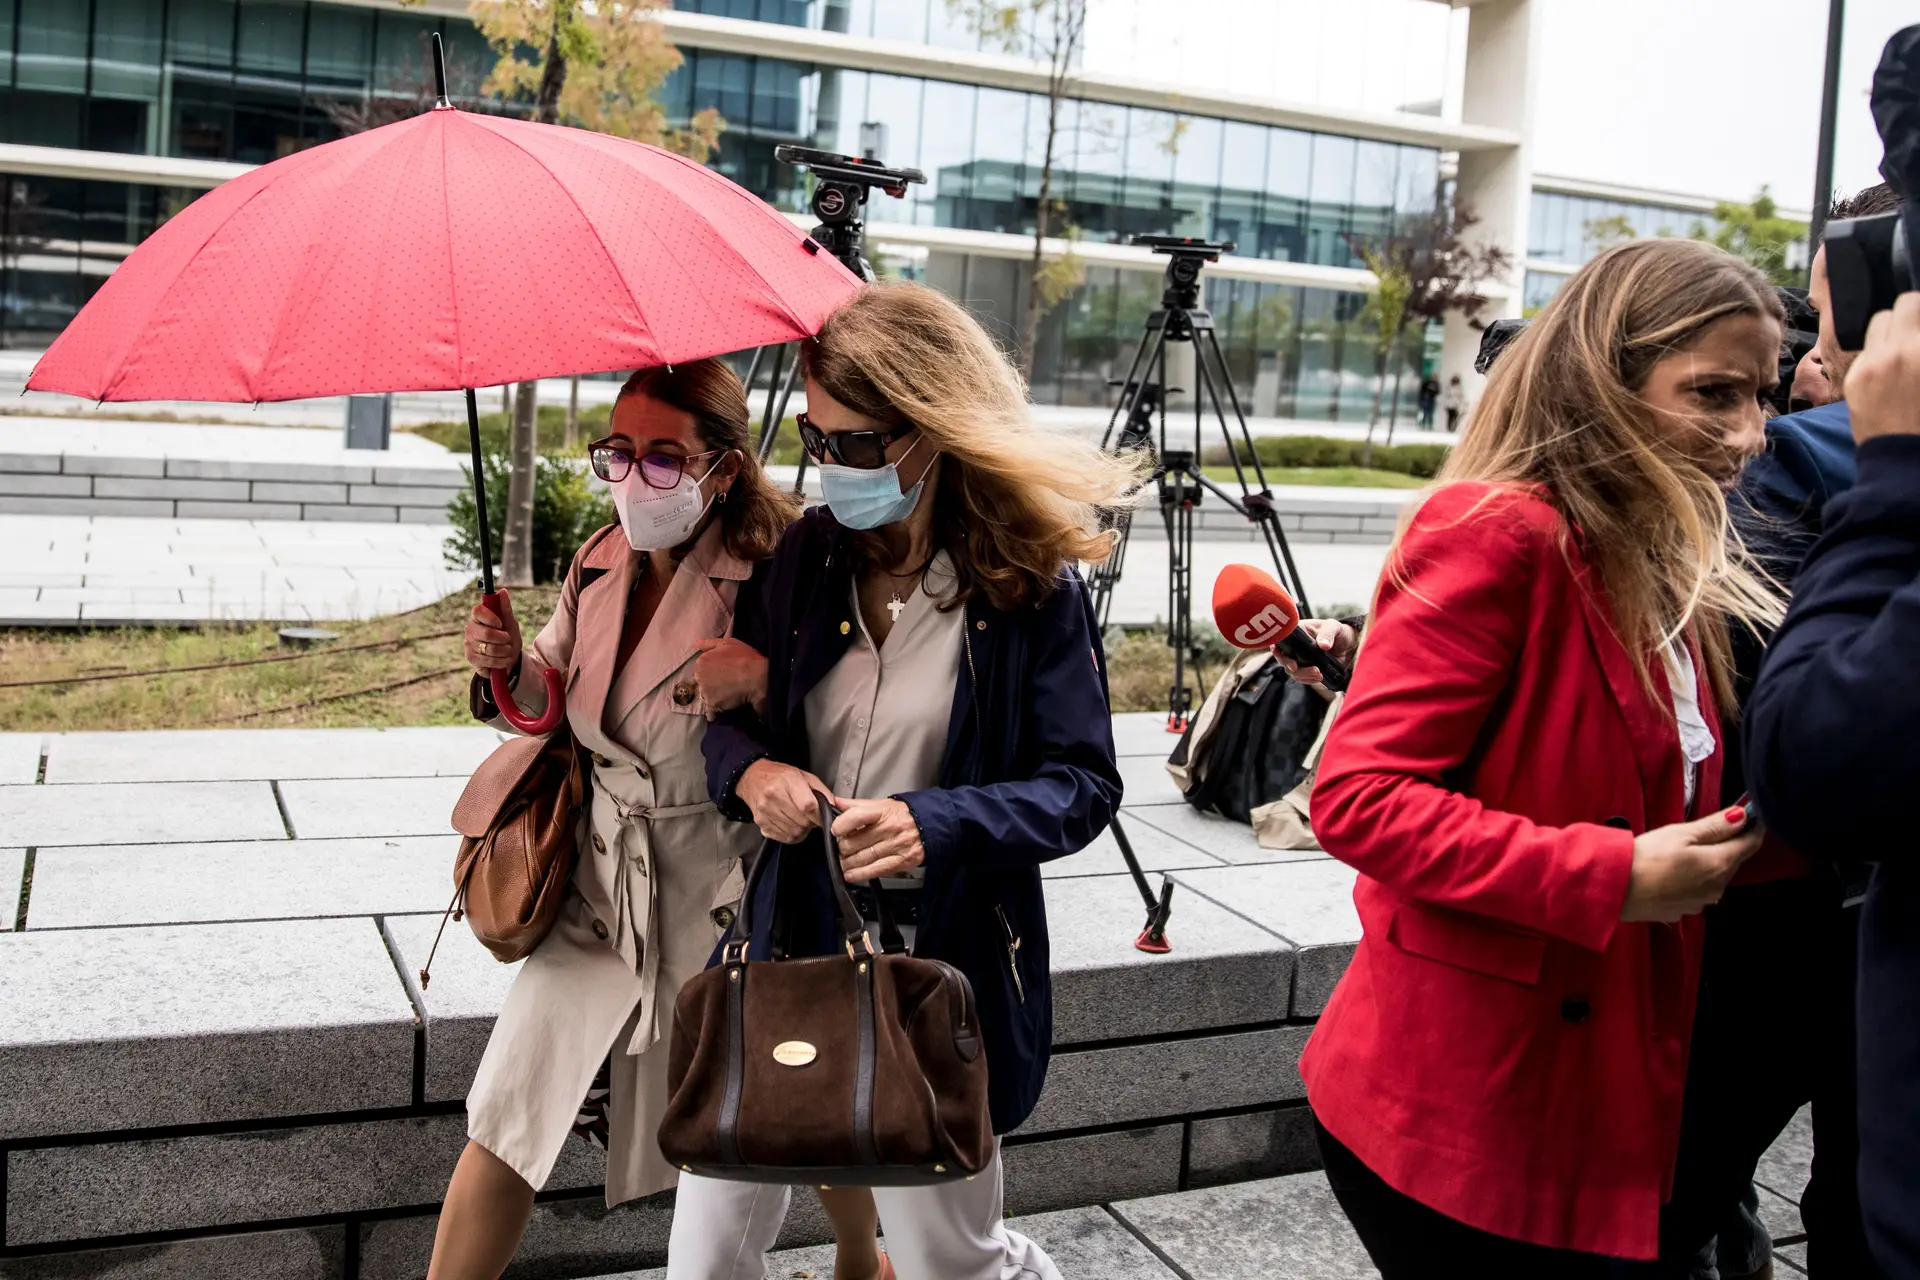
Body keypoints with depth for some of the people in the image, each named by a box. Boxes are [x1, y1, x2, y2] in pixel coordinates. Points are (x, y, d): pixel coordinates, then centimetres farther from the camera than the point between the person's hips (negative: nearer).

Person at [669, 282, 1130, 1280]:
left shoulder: (1031, 585, -11)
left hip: (942, 967, -4)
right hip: (789, 935, 4)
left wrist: (938, 823, -27)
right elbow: (731, 711, 10)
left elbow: (1084, 784, -11)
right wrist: (751, 769, -13)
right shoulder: (806, 557, 1)